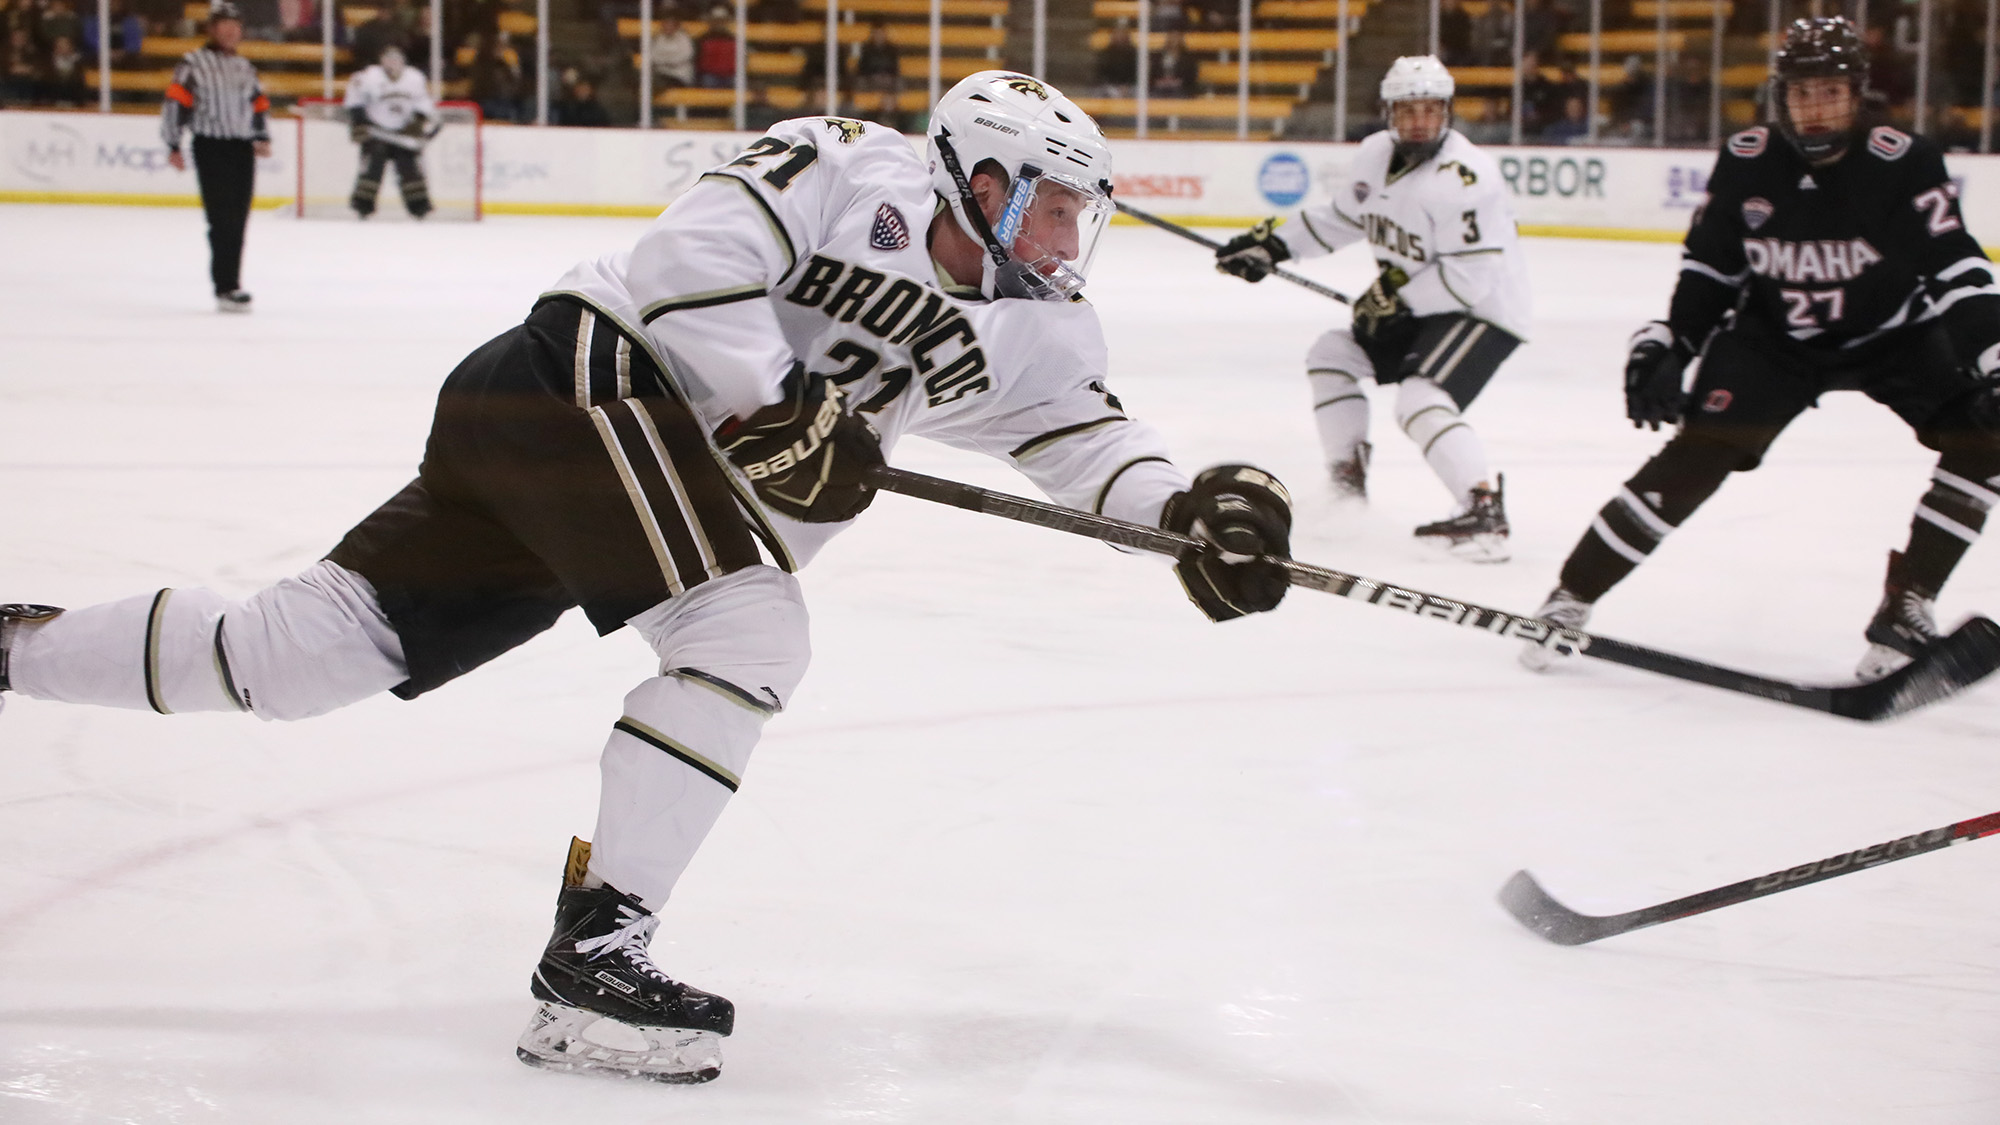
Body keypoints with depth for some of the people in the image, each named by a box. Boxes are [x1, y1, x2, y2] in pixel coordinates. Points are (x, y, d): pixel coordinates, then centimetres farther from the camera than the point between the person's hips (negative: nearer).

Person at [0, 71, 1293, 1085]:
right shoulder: (856, 169, -10)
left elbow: (1086, 433, 8)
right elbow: (692, 252, -18)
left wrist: (1195, 508, -10)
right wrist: (771, 406, -20)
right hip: (591, 375, -8)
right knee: (752, 633, -21)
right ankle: (591, 954, -20)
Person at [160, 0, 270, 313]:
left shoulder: (245, 67, 18)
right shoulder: (194, 63, -3)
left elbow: (259, 105, 25)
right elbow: (176, 102, -7)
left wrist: (261, 138, 12)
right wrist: (173, 145, -10)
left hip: (242, 149, 6)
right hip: (210, 147, -6)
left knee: (237, 221, 7)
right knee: (222, 219, -12)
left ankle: (230, 285, 14)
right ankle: (225, 289, -12)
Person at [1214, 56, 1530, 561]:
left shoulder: (1462, 176, -26)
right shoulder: (1375, 155, 2)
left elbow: (1472, 275, -28)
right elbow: (1341, 218, 19)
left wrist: (1400, 297, -22)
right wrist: (1272, 242, 10)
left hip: (1485, 311, -10)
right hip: (1415, 310, 10)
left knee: (1421, 400, -28)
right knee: (1332, 355, 14)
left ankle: (1485, 510, -36)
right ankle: (1347, 487, 22)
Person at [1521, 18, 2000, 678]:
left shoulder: (1904, 165, -21)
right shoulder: (1746, 163, -14)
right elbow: (1708, 268, -2)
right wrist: (1665, 347, -11)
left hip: (1891, 333, 0)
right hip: (1773, 334, 0)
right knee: (1697, 453, -15)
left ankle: (1905, 606, -7)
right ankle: (1574, 595, -5)